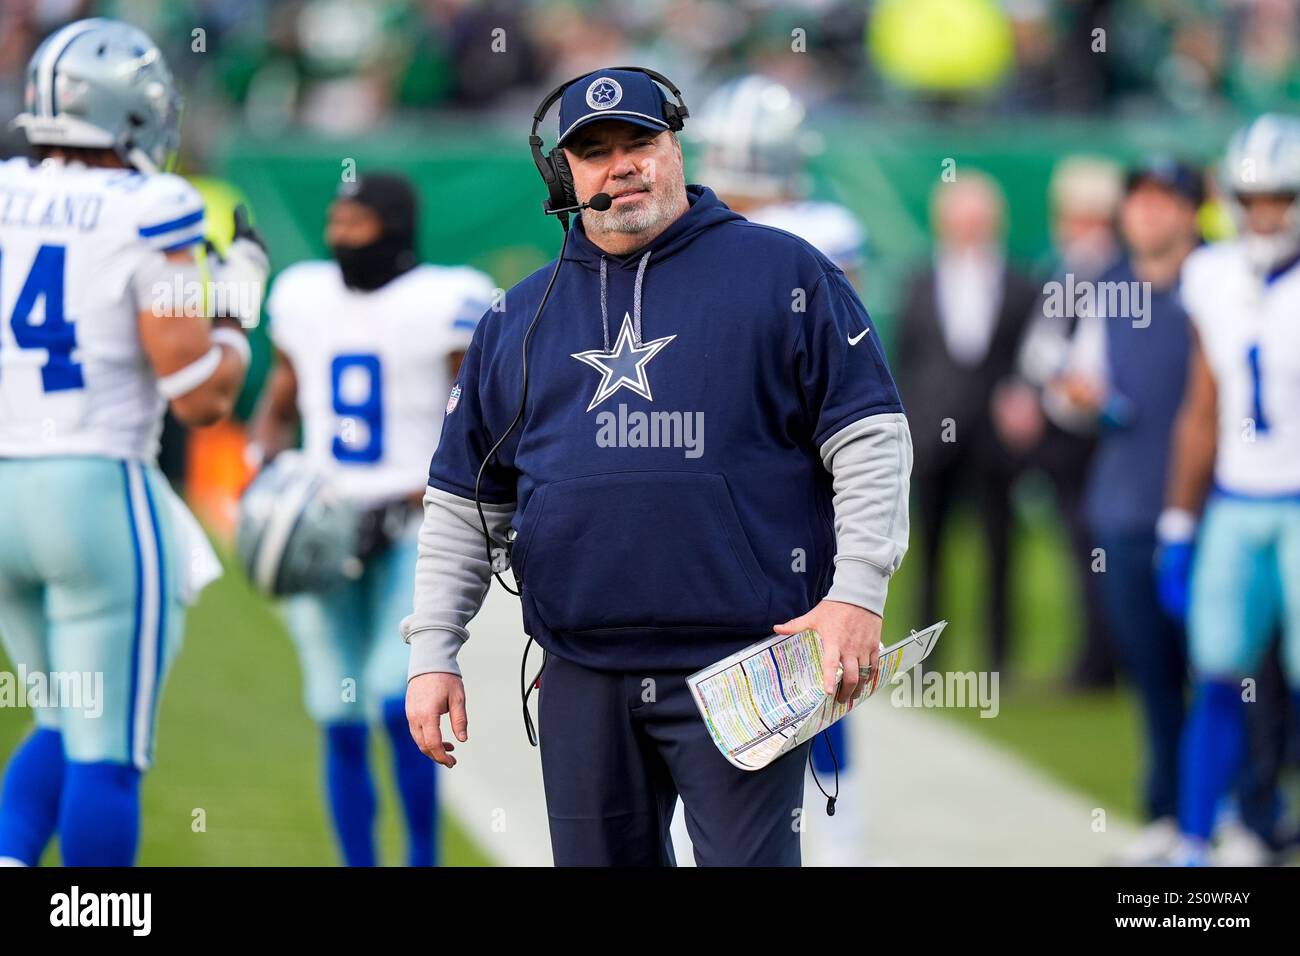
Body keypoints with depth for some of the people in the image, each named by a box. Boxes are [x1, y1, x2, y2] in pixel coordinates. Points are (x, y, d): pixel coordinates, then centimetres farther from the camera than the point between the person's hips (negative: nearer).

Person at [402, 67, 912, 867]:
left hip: (740, 660, -4)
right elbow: (464, 503, 18)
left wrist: (857, 593, -12)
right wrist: (433, 652, 11)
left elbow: (871, 436, -1)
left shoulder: (781, 274, 3)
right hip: (582, 679, 4)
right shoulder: (519, 318, 15)